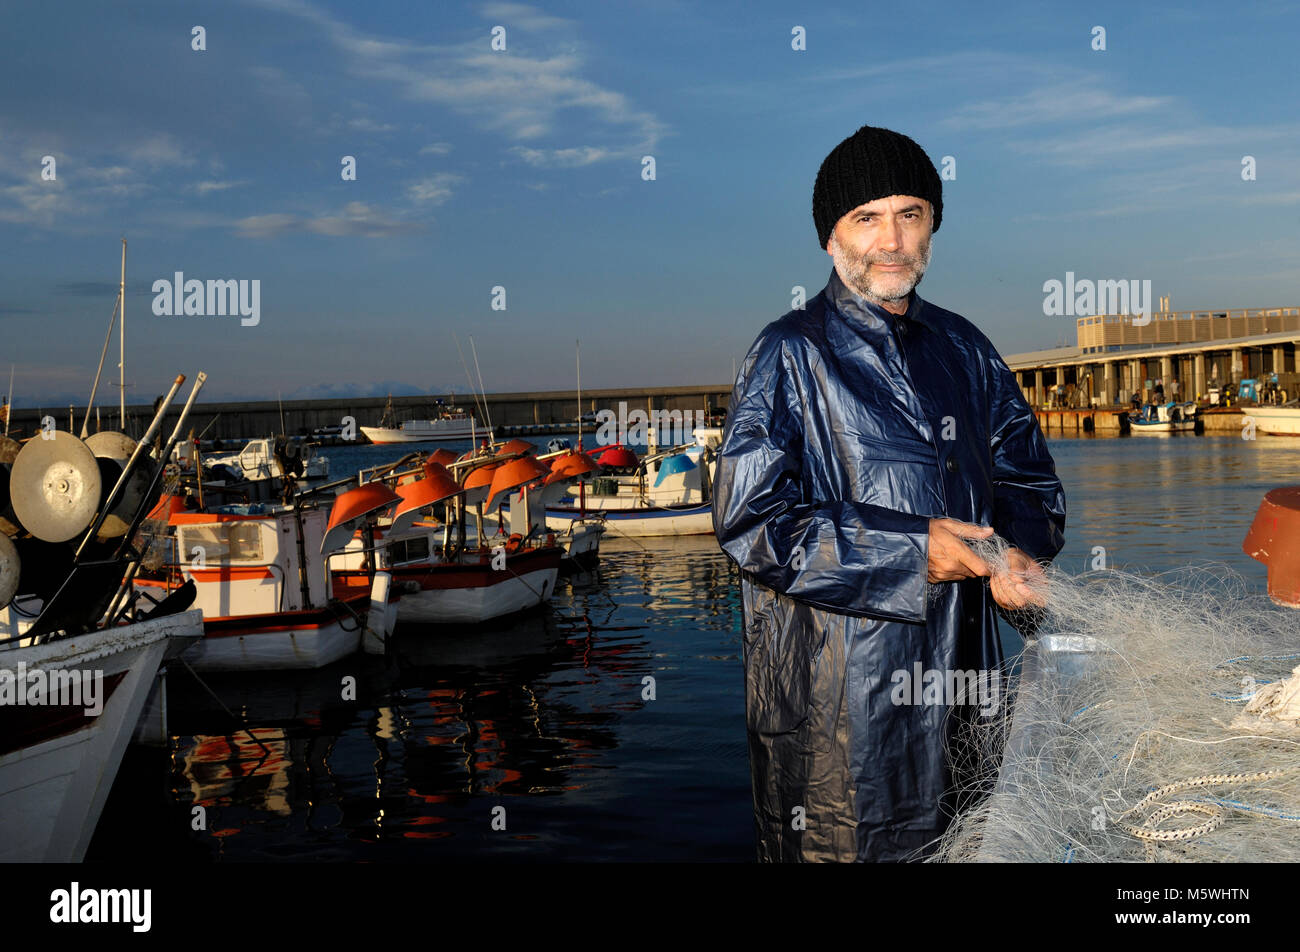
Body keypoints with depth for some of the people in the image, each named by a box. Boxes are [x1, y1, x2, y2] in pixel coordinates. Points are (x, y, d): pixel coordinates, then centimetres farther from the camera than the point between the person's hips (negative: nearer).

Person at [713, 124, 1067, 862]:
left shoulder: (963, 349, 12)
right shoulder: (790, 355, -6)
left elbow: (1026, 476, 17)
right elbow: (750, 522, -13)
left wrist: (1026, 559, -6)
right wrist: (913, 549, -18)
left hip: (958, 680, 6)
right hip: (833, 690, -5)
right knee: (840, 844, 3)